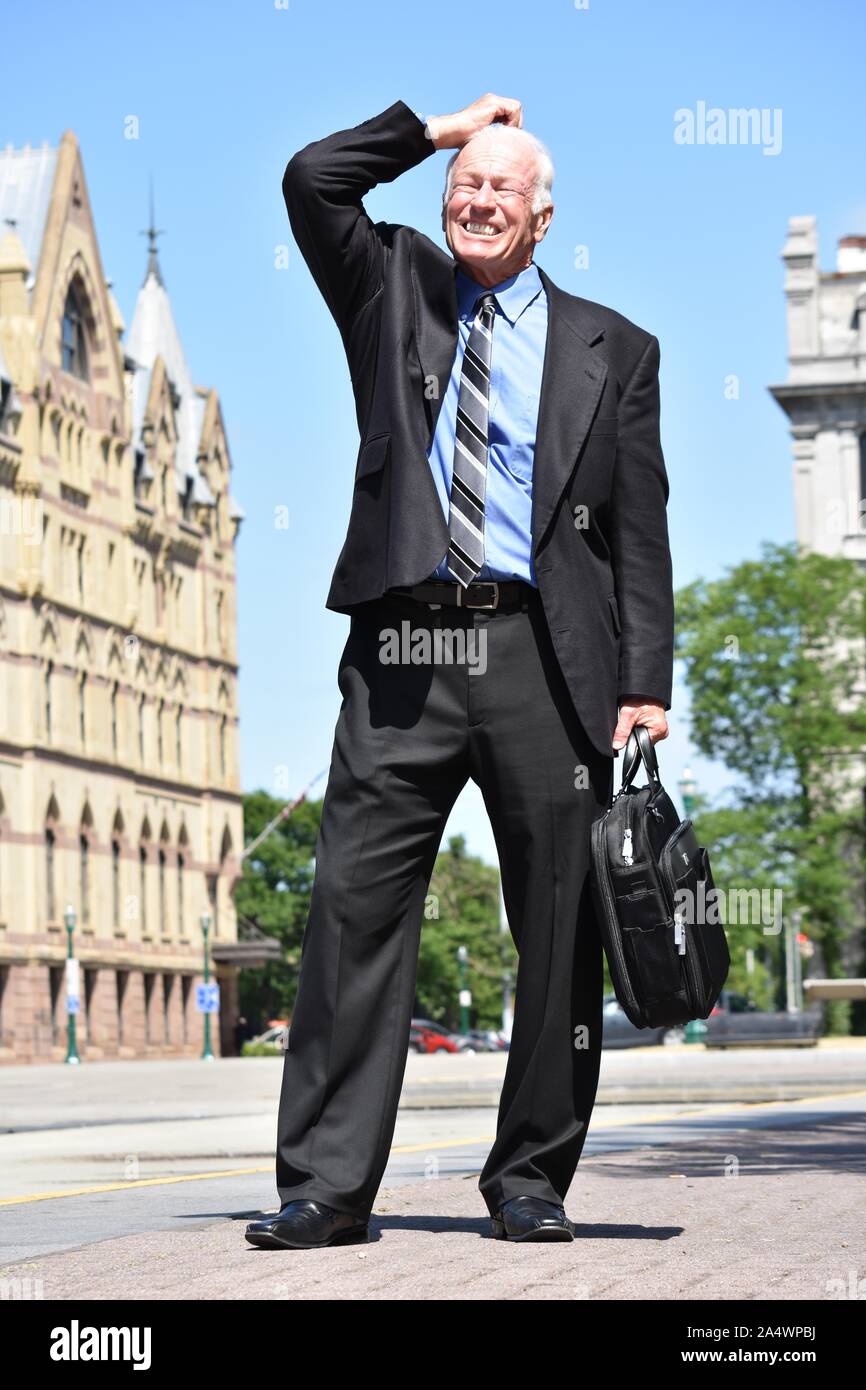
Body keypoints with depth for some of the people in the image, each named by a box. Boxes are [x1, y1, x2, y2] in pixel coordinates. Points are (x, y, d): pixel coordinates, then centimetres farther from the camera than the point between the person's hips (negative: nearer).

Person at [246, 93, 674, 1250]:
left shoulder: (611, 348, 14)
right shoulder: (393, 291, 18)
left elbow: (641, 534, 8)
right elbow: (312, 181, 4)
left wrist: (647, 683, -1)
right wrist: (439, 128, 10)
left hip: (548, 658, 0)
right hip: (405, 650, 0)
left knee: (559, 931, 2)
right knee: (355, 905, -6)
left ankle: (531, 1180, 14)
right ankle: (328, 1182, -2)